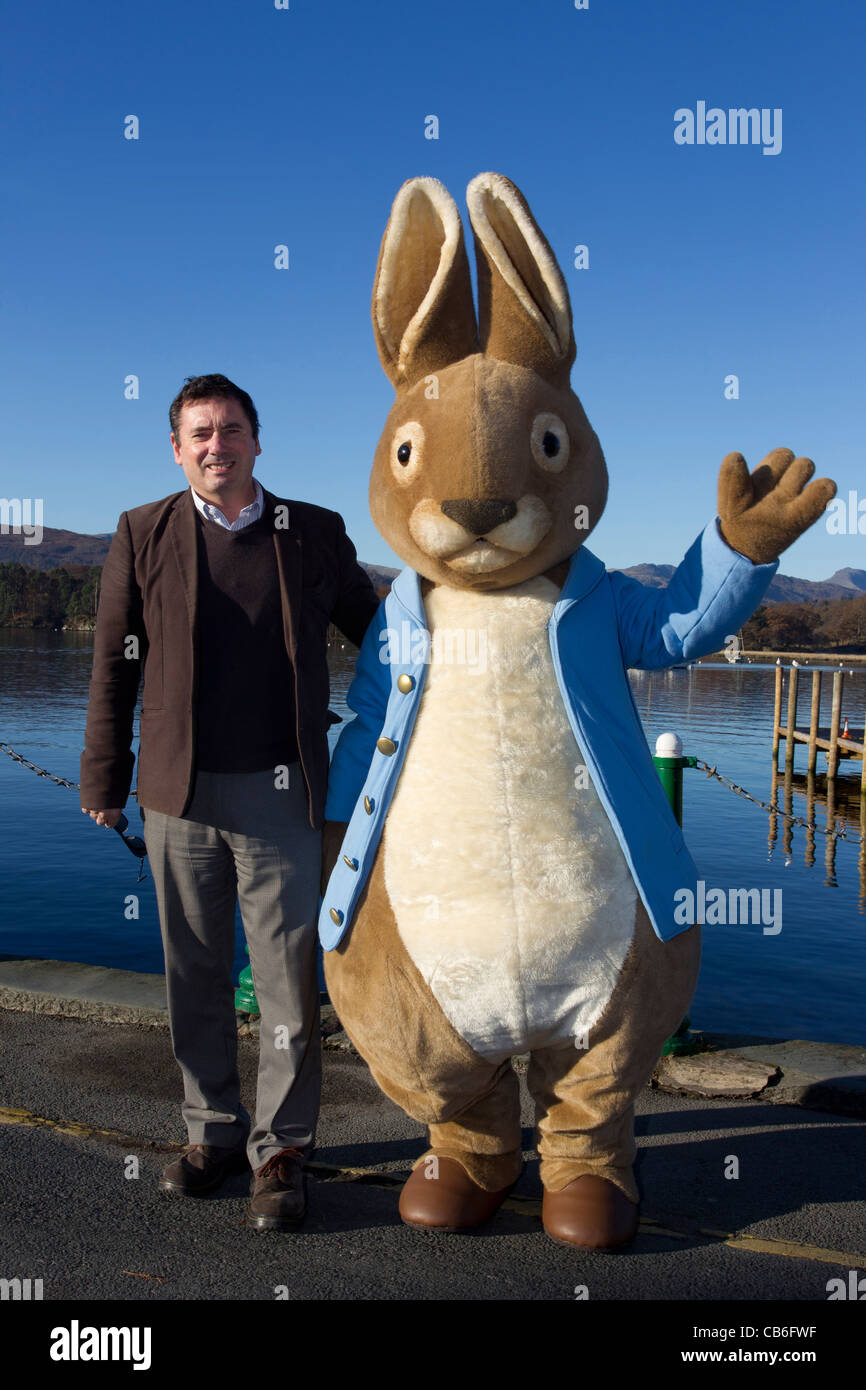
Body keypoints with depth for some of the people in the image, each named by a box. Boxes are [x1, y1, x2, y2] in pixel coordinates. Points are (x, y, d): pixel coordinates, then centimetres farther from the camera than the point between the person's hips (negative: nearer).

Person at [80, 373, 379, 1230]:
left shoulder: (315, 534, 4)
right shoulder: (142, 534, 4)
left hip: (281, 797, -1)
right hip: (180, 795, 1)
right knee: (196, 977, 12)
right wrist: (103, 778, 7)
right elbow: (114, 666, 7)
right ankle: (213, 1133, 31)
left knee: (289, 981, 3)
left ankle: (281, 1151, 20)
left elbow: (377, 637, 15)